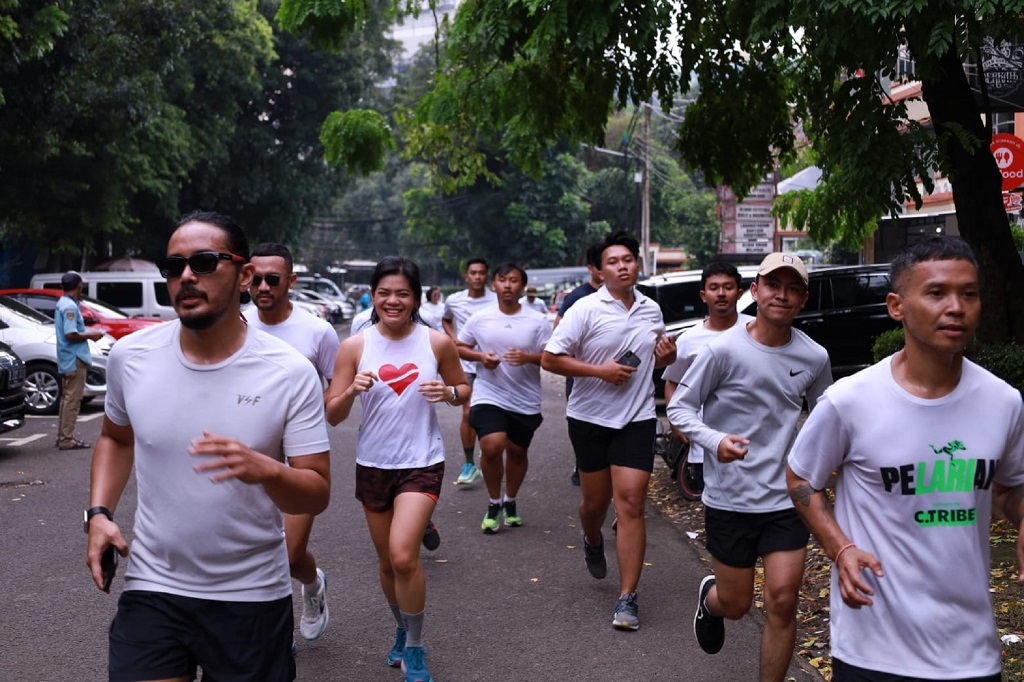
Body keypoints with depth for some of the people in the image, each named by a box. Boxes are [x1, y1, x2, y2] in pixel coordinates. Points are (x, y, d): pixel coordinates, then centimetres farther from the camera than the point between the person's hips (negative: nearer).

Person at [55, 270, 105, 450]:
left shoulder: (61, 304, 14)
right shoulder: (70, 306, -17)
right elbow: (70, 334, -24)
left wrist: (86, 334, 18)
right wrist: (90, 335, -12)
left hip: (66, 360, 10)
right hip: (74, 359, -10)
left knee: (66, 398, 16)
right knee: (72, 399, -8)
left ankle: (62, 436, 22)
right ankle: (67, 439, -7)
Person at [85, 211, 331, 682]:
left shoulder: (291, 373, -13)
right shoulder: (130, 356, -4)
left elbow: (318, 495, -11)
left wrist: (266, 470, -31)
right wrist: (99, 512, 0)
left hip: (253, 597, -1)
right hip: (151, 588, 2)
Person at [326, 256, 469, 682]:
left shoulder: (437, 343, -5)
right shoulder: (355, 346, -5)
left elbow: (464, 390, 9)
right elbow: (332, 416, -4)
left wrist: (449, 392, -13)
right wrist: (352, 391, -25)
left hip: (422, 463, -2)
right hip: (373, 465, 2)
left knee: (403, 556, -17)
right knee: (387, 561, 14)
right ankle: (403, 630, 41)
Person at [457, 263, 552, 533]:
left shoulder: (538, 321, -4)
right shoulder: (479, 319, 0)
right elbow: (459, 347, 10)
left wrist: (528, 357, -22)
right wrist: (480, 356, -10)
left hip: (525, 401, 1)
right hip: (489, 396, -1)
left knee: (517, 452, 14)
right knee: (491, 447, -18)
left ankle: (510, 502, 38)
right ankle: (494, 503, 5)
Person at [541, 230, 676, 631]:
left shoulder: (652, 310, 7)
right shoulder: (586, 309, -9)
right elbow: (549, 359, -12)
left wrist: (667, 356, -1)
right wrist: (600, 370, -19)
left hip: (637, 419, 2)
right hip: (590, 418, -2)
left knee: (631, 505, -7)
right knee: (595, 500, 12)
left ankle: (627, 598, -3)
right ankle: (593, 544, 49)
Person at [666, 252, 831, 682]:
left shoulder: (815, 357, -2)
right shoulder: (724, 350, -13)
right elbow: (679, 407, -8)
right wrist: (714, 440, -26)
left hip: (787, 497, 2)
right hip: (729, 498, -2)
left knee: (782, 603, -3)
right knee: (736, 605, 10)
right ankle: (710, 598, 48)